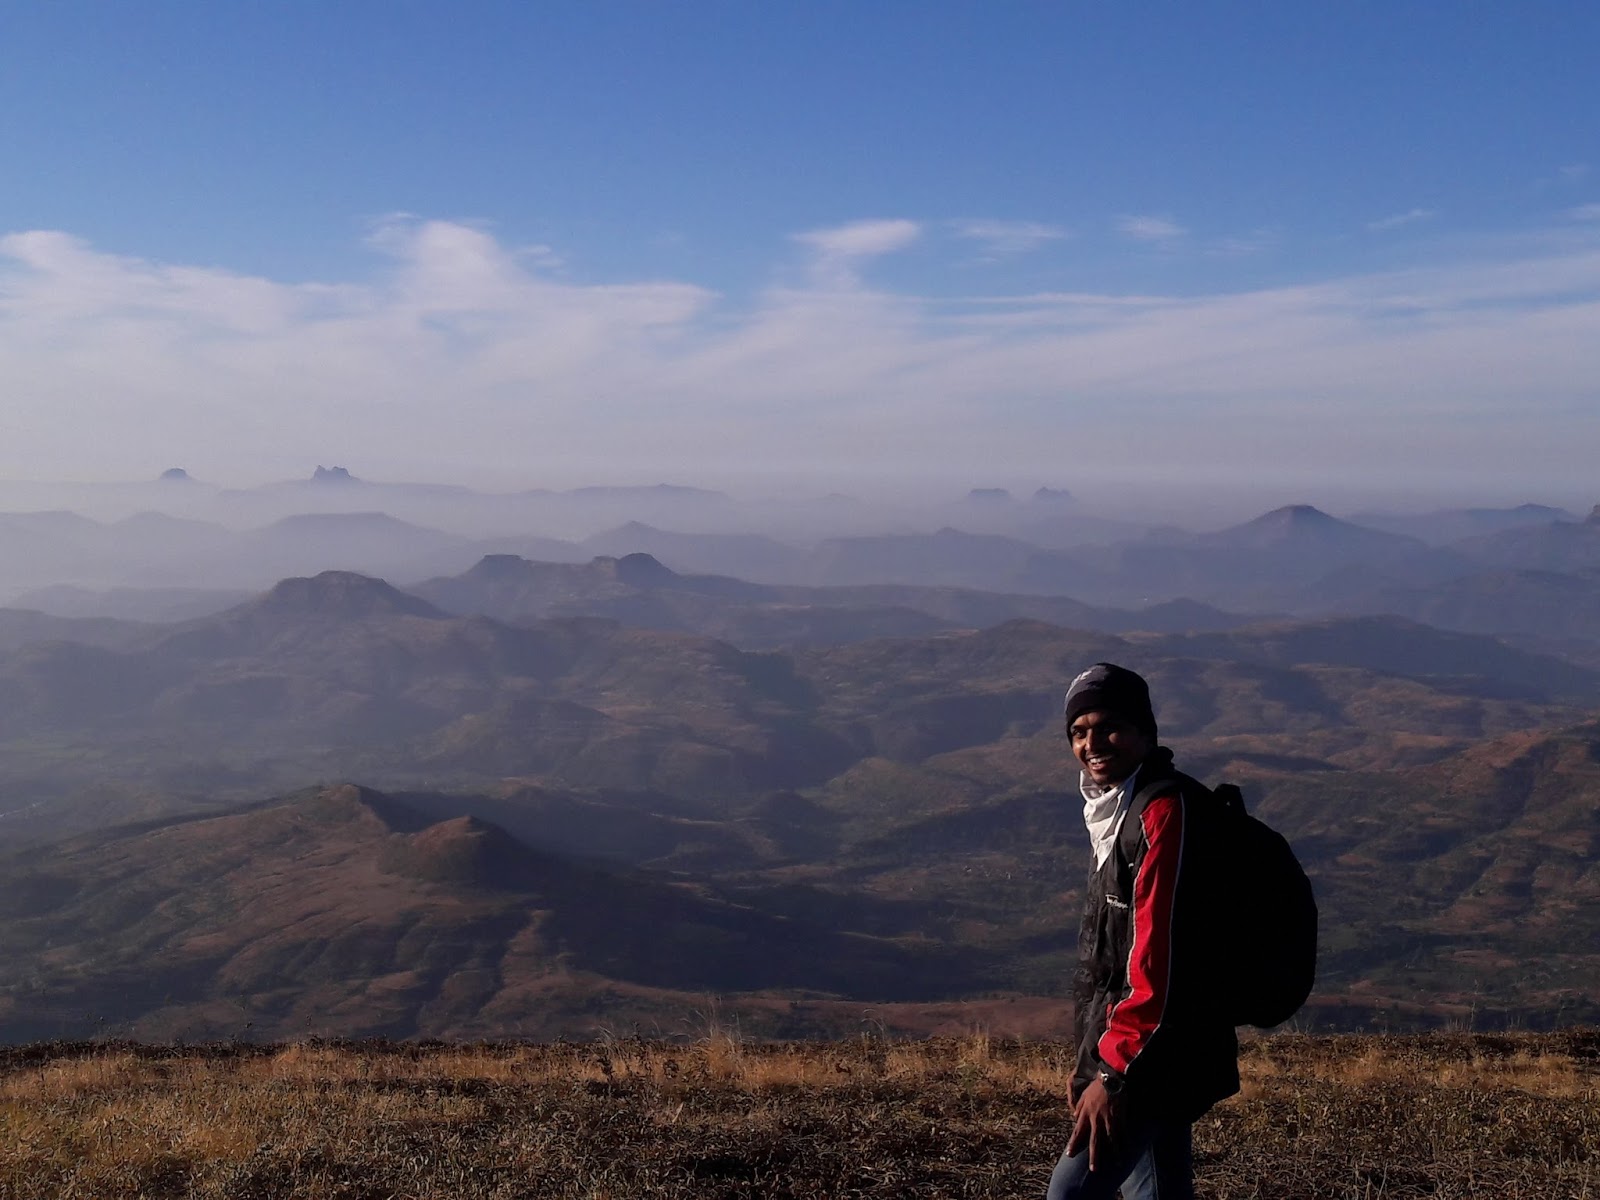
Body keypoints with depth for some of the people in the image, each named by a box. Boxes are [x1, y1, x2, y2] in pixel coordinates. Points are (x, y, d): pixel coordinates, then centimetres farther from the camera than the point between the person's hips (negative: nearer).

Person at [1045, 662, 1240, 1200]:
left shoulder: (1165, 811, -16)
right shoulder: (1119, 810, 16)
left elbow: (1157, 958, -23)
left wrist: (1113, 1073, -24)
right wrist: (1100, 1063, 19)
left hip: (1154, 1067, -10)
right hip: (1148, 1061, 10)